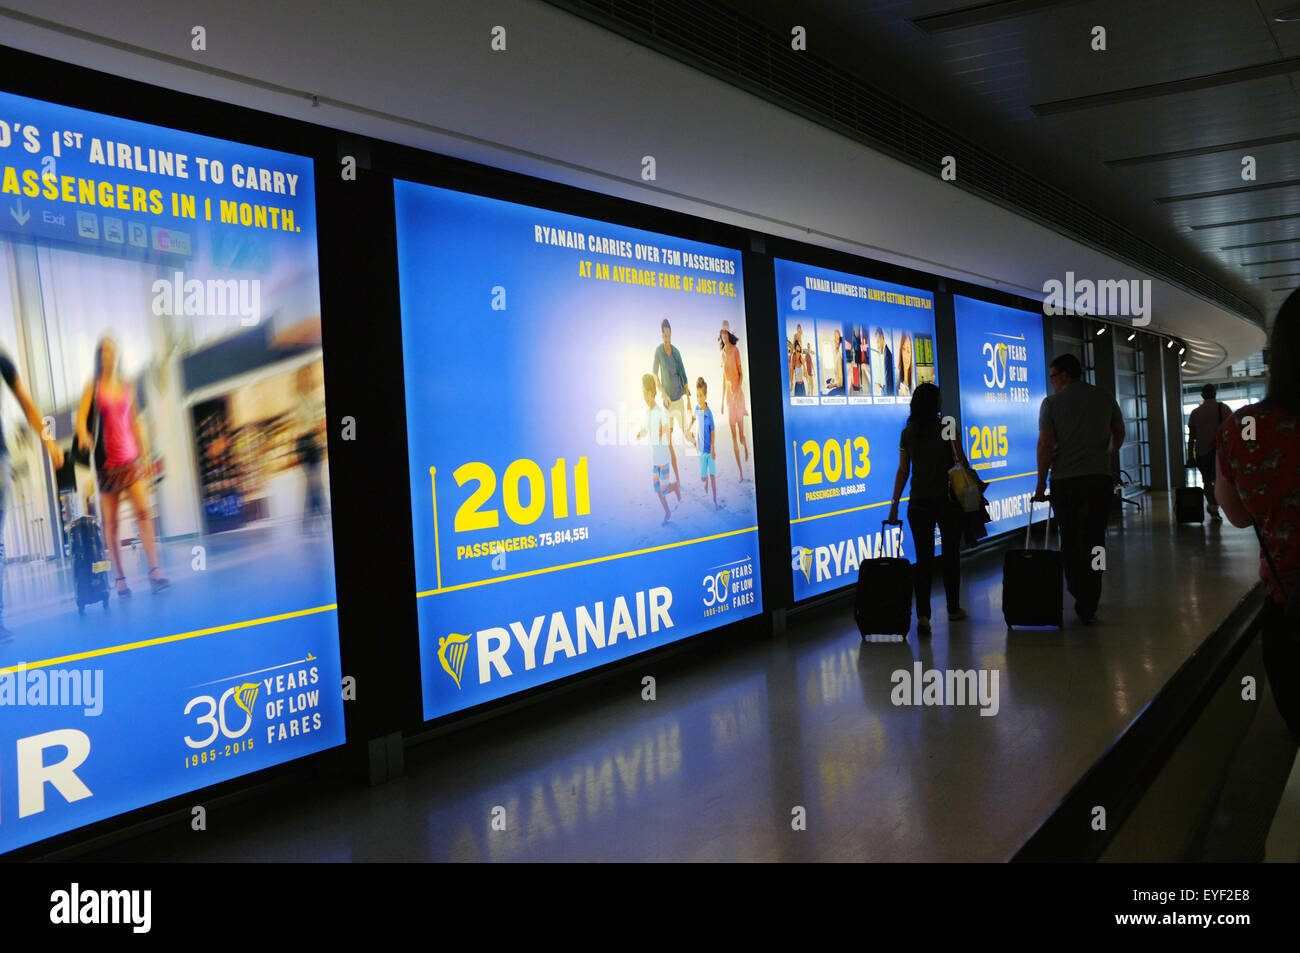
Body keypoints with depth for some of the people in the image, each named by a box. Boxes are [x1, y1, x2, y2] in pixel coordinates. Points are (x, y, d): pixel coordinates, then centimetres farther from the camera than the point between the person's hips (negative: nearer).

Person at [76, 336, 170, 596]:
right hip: (106, 461, -2)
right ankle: (120, 578, 6)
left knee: (143, 511, -13)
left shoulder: (127, 387, 11)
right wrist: (83, 436, -32)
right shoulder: (93, 387, 2)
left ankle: (154, 570, -16)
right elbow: (81, 417, -10)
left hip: (130, 459, 2)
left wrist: (145, 457, 13)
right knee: (111, 522, 1)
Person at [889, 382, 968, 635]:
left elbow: (902, 472, 3)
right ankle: (953, 609, 25)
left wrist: (895, 503, 7)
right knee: (951, 555, 13)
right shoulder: (946, 428, -5)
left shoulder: (907, 434, 3)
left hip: (918, 503, 2)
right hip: (947, 500, -2)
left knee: (924, 558, 1)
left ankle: (923, 614, -13)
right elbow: (963, 462, -4)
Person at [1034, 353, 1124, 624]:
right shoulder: (1105, 399, 7)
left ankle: (1077, 591, 25)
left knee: (1069, 540, 14)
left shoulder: (1052, 402, -3)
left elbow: (1045, 445, -8)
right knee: (1092, 541, 3)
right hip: (1098, 479, 2)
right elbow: (1119, 434, 22)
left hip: (1064, 480, -2)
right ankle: (1087, 606, 1)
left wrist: (1041, 483, -1)